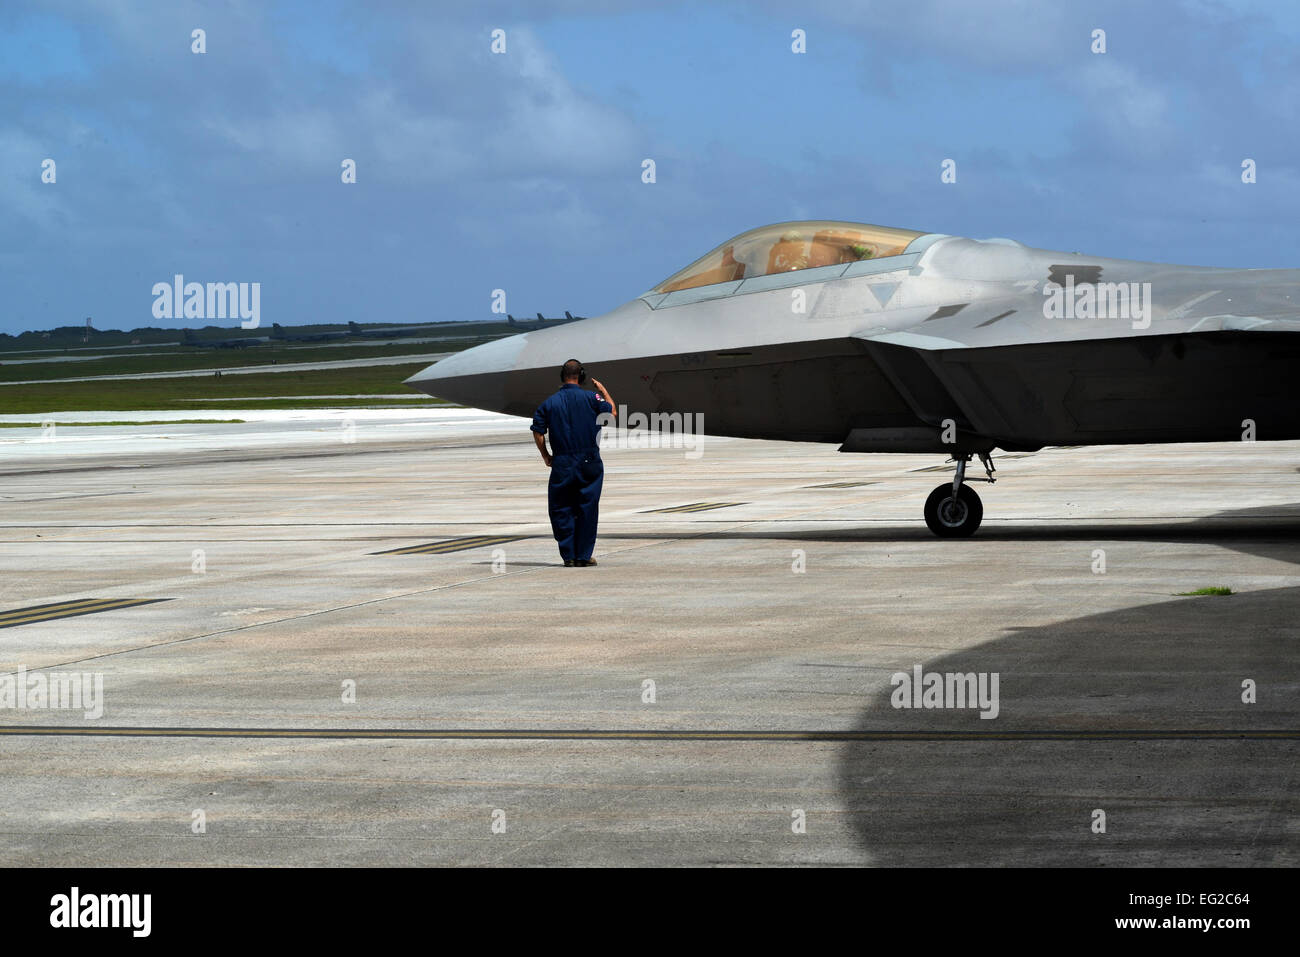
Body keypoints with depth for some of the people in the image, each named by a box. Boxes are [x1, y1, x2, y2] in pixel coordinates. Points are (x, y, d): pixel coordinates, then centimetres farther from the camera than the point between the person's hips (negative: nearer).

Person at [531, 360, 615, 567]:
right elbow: (612, 412, 10)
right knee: (586, 510, 7)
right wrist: (603, 391, 25)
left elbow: (537, 432, 0)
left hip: (562, 464, 1)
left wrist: (546, 456, 13)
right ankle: (583, 556, 8)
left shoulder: (549, 403, 2)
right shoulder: (590, 398, -4)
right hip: (589, 463, -1)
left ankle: (568, 556, 6)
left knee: (561, 510, 9)